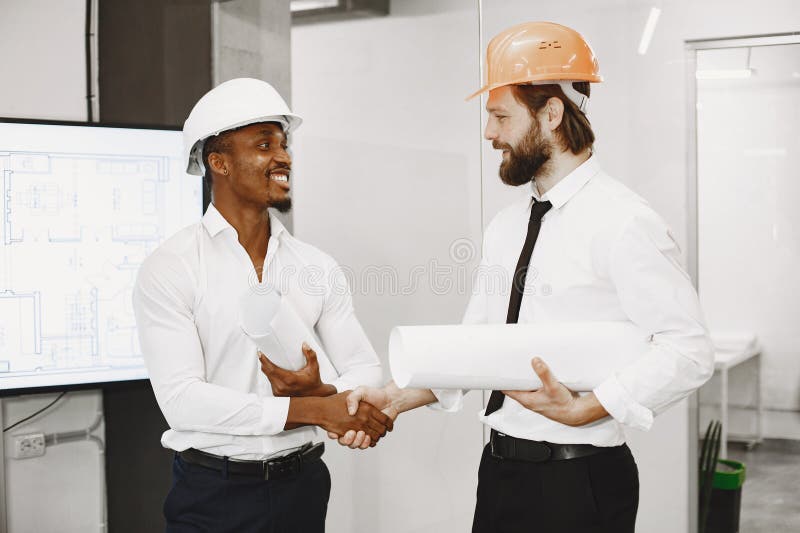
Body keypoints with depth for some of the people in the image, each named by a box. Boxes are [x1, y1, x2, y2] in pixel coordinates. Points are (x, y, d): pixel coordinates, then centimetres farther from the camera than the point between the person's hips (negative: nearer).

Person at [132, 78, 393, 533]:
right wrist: (313, 410, -22)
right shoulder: (170, 270, -10)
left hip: (302, 483, 4)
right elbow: (181, 399, -18)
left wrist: (322, 392, -19)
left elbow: (366, 369, 3)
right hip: (213, 494, -4)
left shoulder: (318, 268, 3)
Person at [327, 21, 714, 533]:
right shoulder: (505, 227, 9)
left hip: (578, 484, -7)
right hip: (501, 468, 7)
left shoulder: (622, 222, -15)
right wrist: (394, 398, 0)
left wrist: (581, 409, -24)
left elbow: (688, 349, -18)